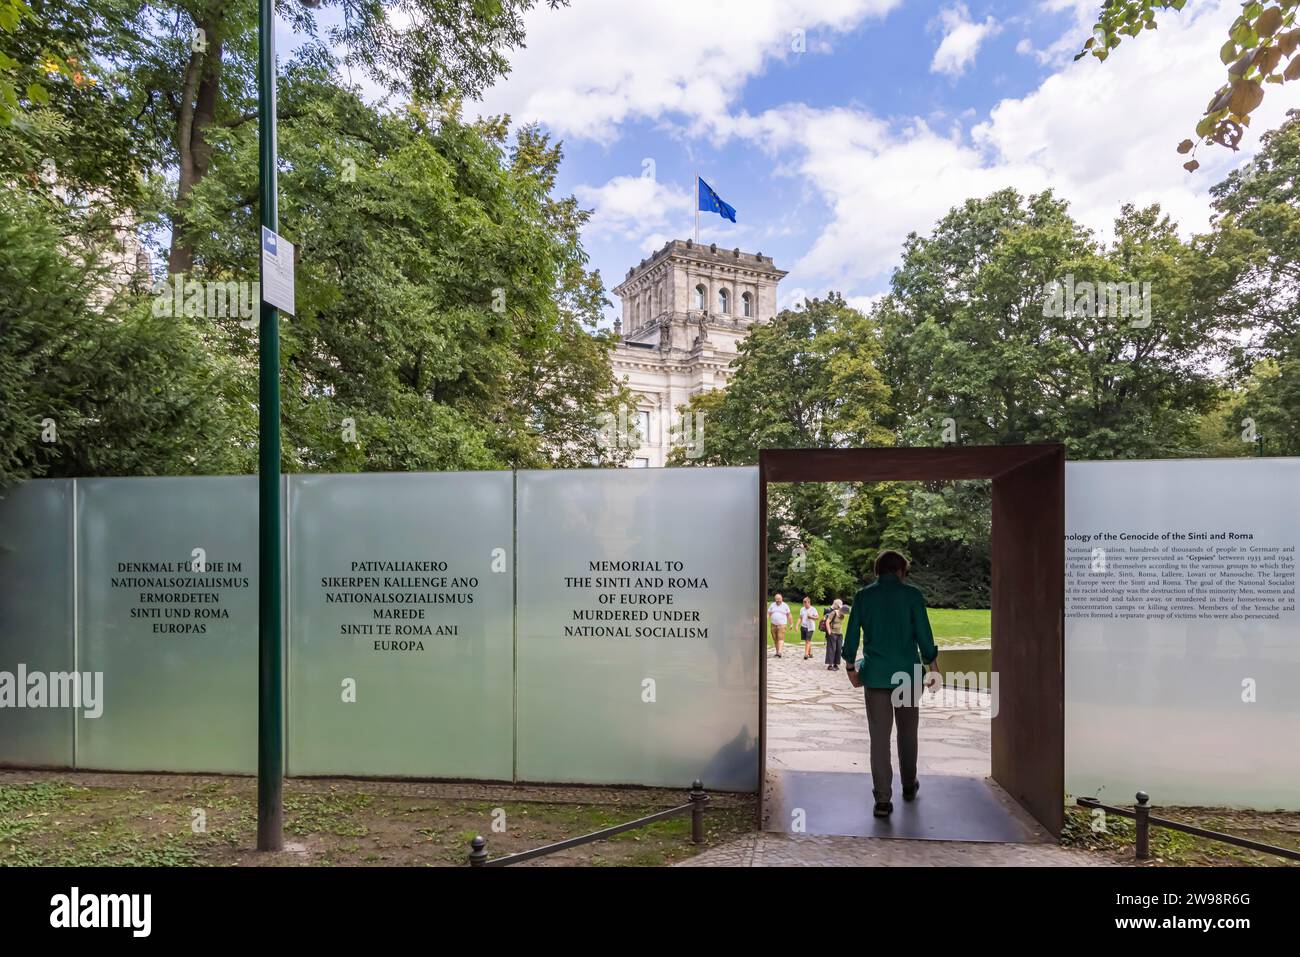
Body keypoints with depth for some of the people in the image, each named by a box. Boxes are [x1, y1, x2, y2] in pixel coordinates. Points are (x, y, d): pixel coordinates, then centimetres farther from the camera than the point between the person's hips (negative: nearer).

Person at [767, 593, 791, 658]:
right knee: (775, 639, 6)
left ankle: (779, 652, -21)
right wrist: (766, 622, -6)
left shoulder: (785, 606, 2)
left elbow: (789, 615, 5)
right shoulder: (772, 605, 8)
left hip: (782, 625, -3)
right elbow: (768, 614, 7)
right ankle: (777, 651, 16)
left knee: (781, 638, -13)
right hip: (773, 625, 3)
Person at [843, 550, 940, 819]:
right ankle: (908, 785, 34)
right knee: (907, 732, 18)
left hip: (875, 675, 0)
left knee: (879, 736, 2)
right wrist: (933, 667, 6)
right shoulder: (912, 594, -3)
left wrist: (850, 667, 14)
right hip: (907, 674, 0)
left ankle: (883, 799, -1)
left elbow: (851, 635, 3)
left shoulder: (862, 596, 2)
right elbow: (924, 635, -5)